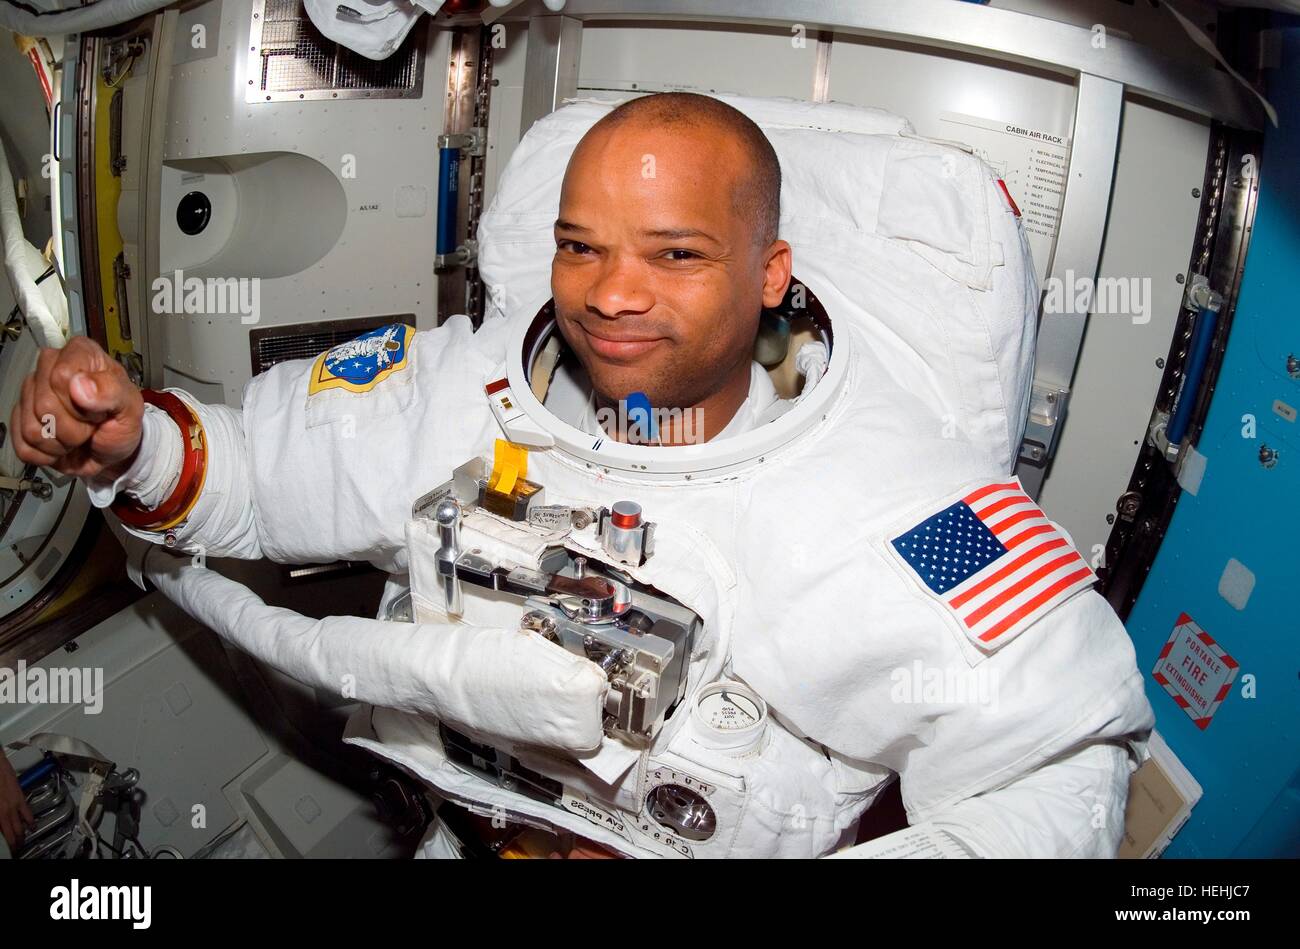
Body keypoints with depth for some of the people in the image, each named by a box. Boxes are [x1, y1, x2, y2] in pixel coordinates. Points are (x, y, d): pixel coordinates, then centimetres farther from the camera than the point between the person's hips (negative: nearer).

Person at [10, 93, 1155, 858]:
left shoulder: (886, 494, -19)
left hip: (724, 840, -1)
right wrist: (139, 439, -14)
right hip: (452, 820, 2)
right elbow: (263, 461, 6)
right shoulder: (468, 386, -5)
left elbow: (1061, 750, -17)